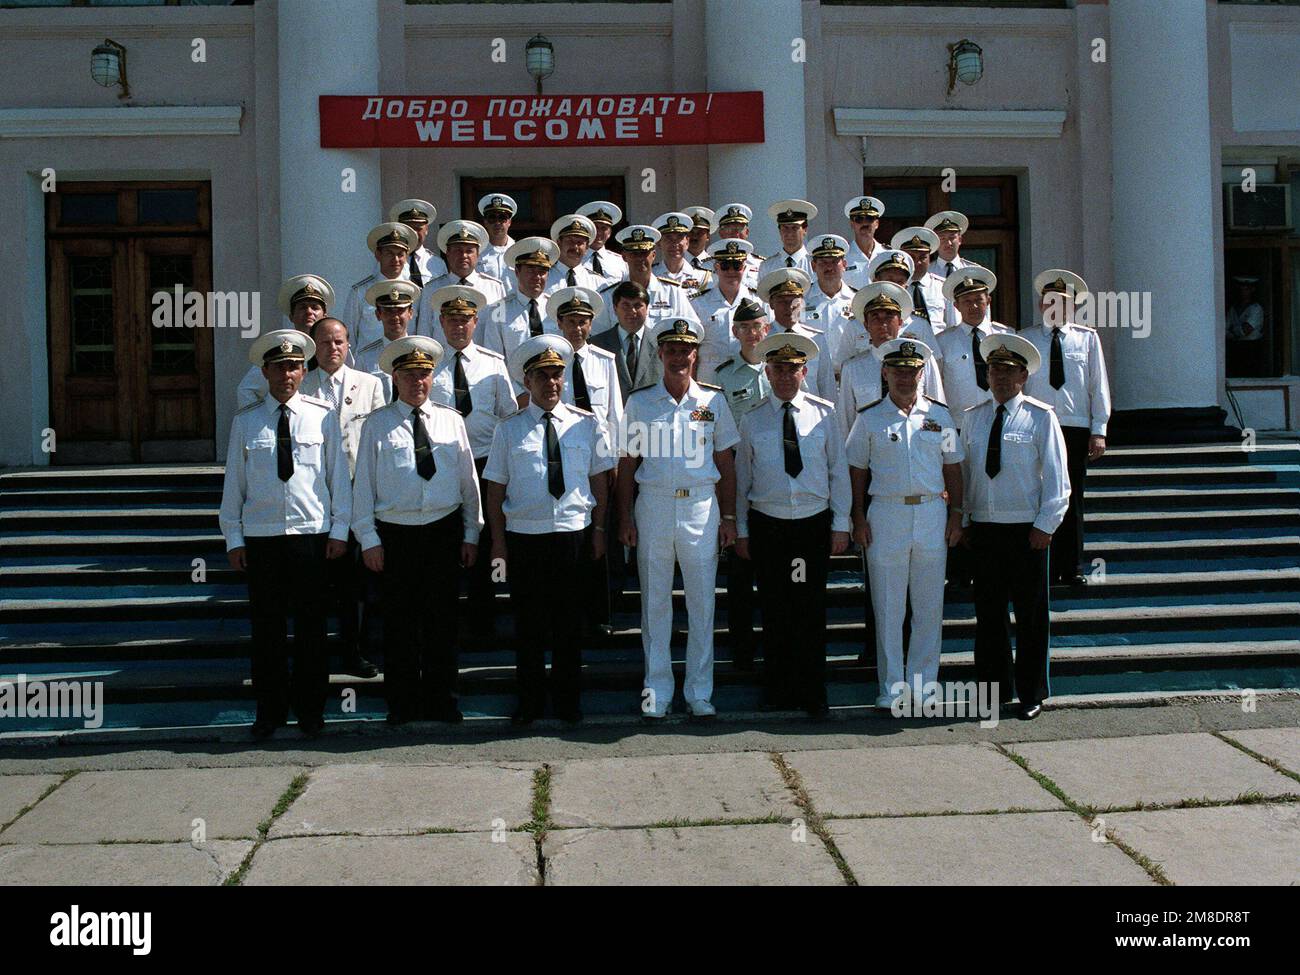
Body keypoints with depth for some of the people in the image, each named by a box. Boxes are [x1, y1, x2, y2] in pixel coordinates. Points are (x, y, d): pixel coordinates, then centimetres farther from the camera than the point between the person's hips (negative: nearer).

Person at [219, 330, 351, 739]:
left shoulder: (323, 416, 3)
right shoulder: (245, 421, 6)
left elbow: (338, 475, 5)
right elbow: (234, 482, 7)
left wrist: (339, 529, 1)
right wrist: (233, 537, 4)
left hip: (312, 534, -1)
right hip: (260, 536, 1)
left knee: (311, 625, 5)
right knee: (266, 625, 6)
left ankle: (309, 708, 18)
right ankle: (269, 710, 17)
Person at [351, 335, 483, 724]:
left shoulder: (451, 421, 7)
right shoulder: (377, 424, 1)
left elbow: (469, 480, 9)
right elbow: (363, 484, 1)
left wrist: (471, 534, 7)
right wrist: (369, 540, -4)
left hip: (445, 531, 2)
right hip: (395, 534, -2)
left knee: (442, 619, 7)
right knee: (400, 621, 5)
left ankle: (441, 699, 20)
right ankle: (402, 703, 17)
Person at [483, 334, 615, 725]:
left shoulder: (586, 424, 5)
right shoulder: (509, 429, 2)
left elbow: (600, 480, 10)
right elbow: (495, 489, 2)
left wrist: (599, 529, 5)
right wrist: (499, 543, -1)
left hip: (574, 534, 1)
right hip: (524, 536, -1)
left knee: (569, 623, 9)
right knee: (528, 624, 7)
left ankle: (568, 702, 22)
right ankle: (530, 703, 20)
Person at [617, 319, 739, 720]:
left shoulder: (713, 401, 5)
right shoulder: (640, 402, 4)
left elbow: (725, 463, 8)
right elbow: (627, 464, 5)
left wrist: (728, 517, 4)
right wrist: (625, 517, 0)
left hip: (702, 506, 0)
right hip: (653, 505, 0)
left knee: (702, 601, 4)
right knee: (655, 600, 6)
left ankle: (699, 691, 15)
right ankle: (657, 689, 16)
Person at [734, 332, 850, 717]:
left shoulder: (824, 413, 2)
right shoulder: (752, 420, 3)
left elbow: (839, 470, 4)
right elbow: (742, 478, 8)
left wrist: (840, 524, 1)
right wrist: (741, 530, 7)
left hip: (815, 523, 0)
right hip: (767, 524, 1)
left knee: (811, 609, 2)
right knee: (774, 609, 7)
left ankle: (812, 694, 13)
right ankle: (777, 689, 20)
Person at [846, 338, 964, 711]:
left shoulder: (939, 414, 7)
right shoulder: (869, 417, 2)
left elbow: (952, 467, 10)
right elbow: (857, 470, 4)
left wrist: (956, 513, 4)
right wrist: (859, 519, -2)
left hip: (932, 514, 2)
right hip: (885, 514, -2)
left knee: (929, 605, 7)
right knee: (888, 606, 3)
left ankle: (923, 682, 19)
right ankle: (892, 685, 13)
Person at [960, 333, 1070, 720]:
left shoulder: (1041, 417, -3)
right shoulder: (972, 418, 10)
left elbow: (1056, 477, -3)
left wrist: (1045, 525, -8)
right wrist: (962, 520, 7)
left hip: (1026, 531, -3)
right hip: (983, 528, 4)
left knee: (1030, 615, 4)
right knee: (988, 612, 8)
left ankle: (1031, 694, 16)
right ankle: (994, 689, 20)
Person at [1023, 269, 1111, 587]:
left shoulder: (1087, 338, 8)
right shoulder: (1025, 339, 7)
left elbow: (1099, 386, 7)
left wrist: (1099, 431, 1)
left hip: (1076, 428, 1)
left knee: (1072, 501, 5)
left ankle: (1072, 569, 13)